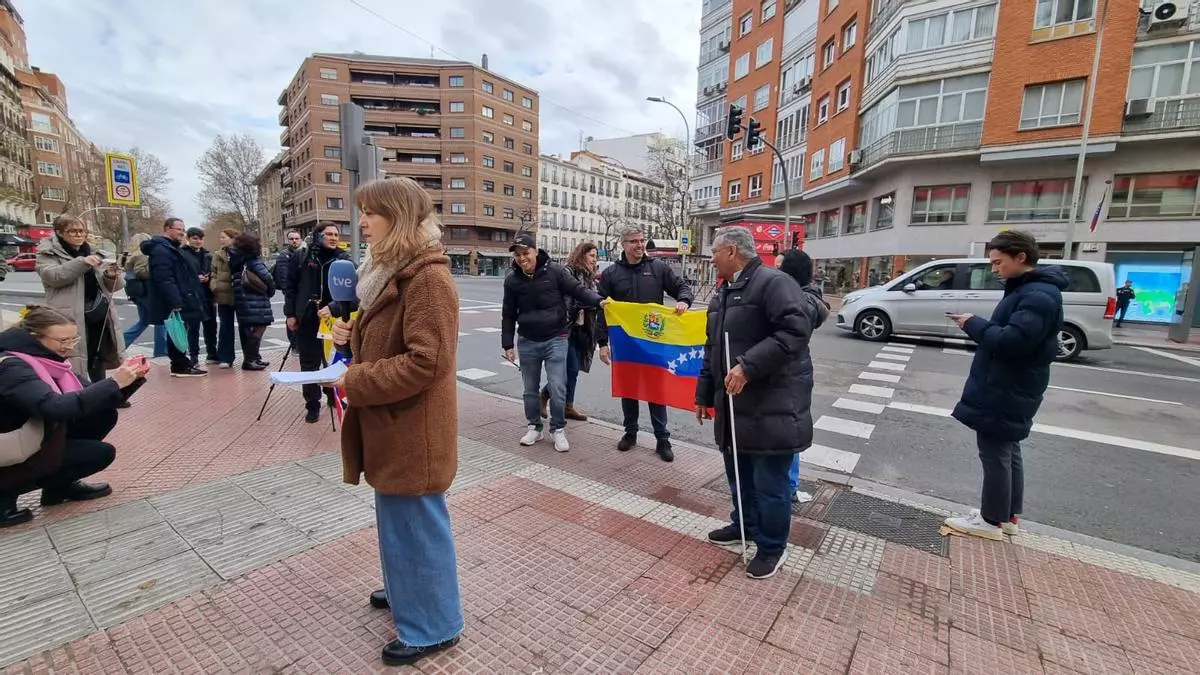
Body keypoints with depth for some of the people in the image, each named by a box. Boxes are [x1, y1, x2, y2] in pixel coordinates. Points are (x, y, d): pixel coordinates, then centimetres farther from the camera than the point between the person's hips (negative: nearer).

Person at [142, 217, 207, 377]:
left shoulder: (170, 248, 20)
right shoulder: (161, 250, -15)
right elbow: (165, 280, -24)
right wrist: (175, 302, -27)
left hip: (178, 302, 10)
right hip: (173, 304, -10)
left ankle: (180, 364, 19)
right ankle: (182, 366, 2)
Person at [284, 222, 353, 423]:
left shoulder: (344, 259, -3)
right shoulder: (301, 258, 2)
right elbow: (290, 287, 7)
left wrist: (333, 308, -26)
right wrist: (290, 314, 2)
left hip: (333, 319, -1)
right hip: (306, 318, 1)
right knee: (309, 363, 7)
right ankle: (312, 405, 18)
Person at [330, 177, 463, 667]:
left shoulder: (428, 278, -21)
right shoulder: (391, 270, 11)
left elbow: (425, 361, -27)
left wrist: (355, 382, -20)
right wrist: (354, 335, 4)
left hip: (414, 431, -10)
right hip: (392, 425, 10)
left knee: (416, 524, 6)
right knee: (399, 520, 25)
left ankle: (432, 626, 27)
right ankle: (407, 589, 48)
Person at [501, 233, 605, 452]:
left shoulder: (555, 271, -10)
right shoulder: (512, 279, 0)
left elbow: (578, 290, -9)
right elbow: (508, 315, 7)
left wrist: (599, 300, -28)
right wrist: (507, 344, 5)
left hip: (555, 339, -3)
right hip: (527, 342, 3)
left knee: (557, 388, -3)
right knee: (531, 389, 13)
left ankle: (558, 430, 16)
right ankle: (534, 427, 30)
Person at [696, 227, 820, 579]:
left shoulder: (773, 282, -14)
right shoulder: (724, 294, 16)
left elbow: (796, 330, -26)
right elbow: (713, 349, 20)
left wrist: (748, 367, -28)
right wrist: (704, 394, 20)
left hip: (771, 406, -9)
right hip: (734, 402, 9)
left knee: (769, 482, 4)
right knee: (738, 473, 21)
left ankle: (772, 547, 23)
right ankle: (744, 524, 42)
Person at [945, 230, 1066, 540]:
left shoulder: (1039, 295, -20)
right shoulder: (1023, 288, 13)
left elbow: (1013, 341, -29)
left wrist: (974, 324, -18)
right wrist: (977, 325, 3)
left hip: (1007, 393, -11)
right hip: (1005, 390, 11)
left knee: (995, 454, 0)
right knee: (1008, 452, 17)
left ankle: (992, 520, 12)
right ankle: (1007, 515, 30)